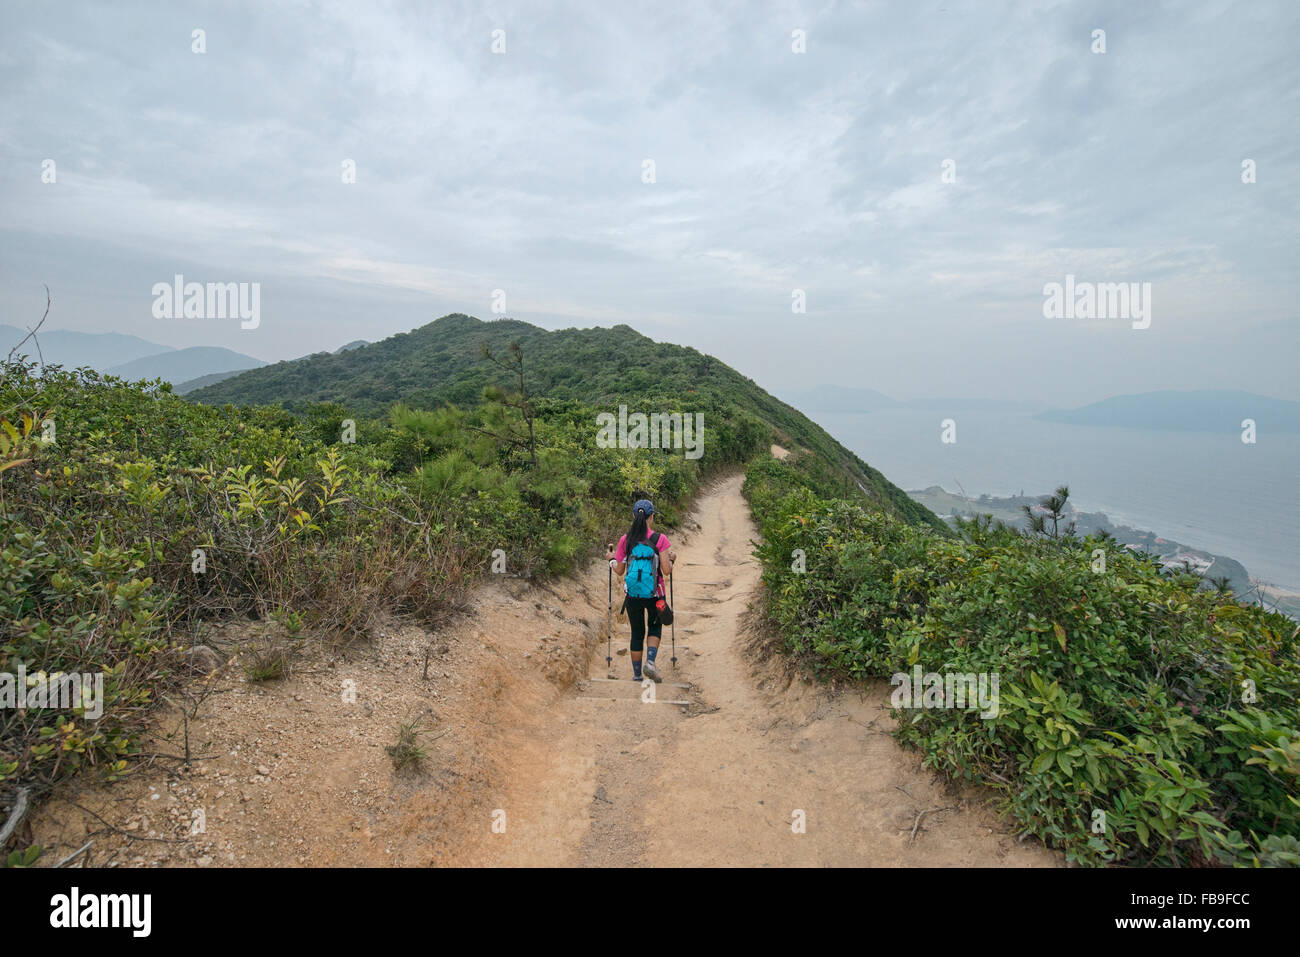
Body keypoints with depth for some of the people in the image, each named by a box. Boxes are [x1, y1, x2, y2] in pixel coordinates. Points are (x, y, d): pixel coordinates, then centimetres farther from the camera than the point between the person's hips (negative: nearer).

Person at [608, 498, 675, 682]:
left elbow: (619, 571, 0)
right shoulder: (660, 539, -11)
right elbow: (666, 571, -12)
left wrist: (611, 559, 19)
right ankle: (650, 662, -1)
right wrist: (671, 558, 7)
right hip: (655, 594, -1)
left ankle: (637, 675, 20)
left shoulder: (625, 540, -5)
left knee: (637, 633, 17)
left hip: (632, 594, 1)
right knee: (655, 627, 21)